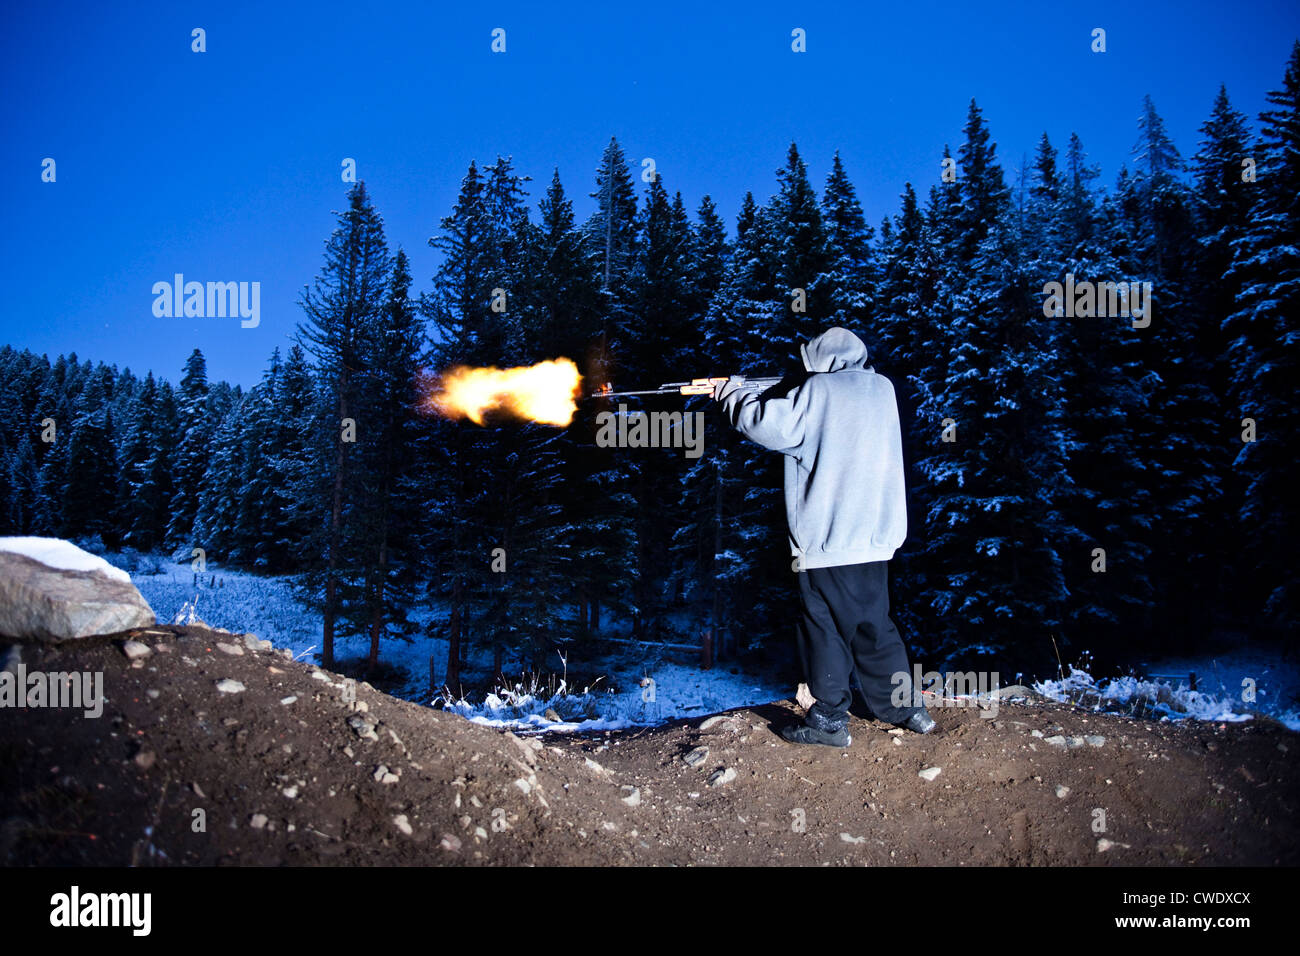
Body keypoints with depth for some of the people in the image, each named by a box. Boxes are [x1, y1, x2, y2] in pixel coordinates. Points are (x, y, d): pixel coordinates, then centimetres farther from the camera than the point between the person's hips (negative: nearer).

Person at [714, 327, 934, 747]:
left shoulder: (819, 390, -8)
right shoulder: (881, 388, 13)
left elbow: (772, 427, -16)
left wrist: (735, 396, 0)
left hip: (827, 538, -7)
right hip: (875, 537, 7)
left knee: (824, 627, 2)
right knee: (873, 624, 17)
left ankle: (829, 719, 6)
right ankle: (905, 707, 22)